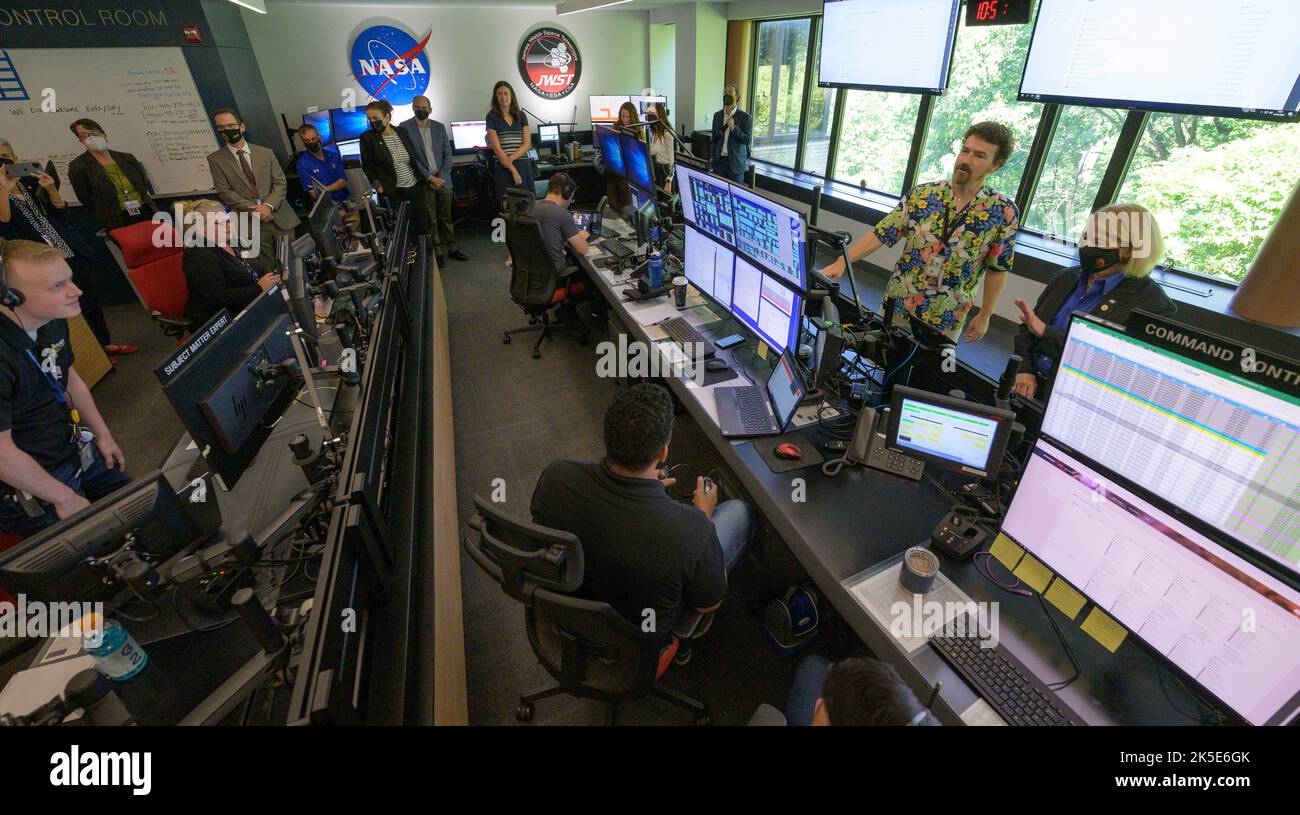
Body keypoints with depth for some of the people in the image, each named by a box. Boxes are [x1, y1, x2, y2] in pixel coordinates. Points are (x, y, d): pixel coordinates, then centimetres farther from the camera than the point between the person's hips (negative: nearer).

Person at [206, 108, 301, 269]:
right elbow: (225, 192, 0)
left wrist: (269, 206, -10)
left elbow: (280, 183, 6)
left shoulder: (266, 152, 12)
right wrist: (255, 210, -12)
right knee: (267, 269, -4)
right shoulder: (215, 159, 6)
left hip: (281, 218, 2)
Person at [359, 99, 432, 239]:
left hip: (416, 187, 4)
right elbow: (367, 168, 1)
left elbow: (416, 158, 14)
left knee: (424, 225, 7)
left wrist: (428, 177, 9)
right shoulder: (367, 138, -4)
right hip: (394, 194, -4)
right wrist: (378, 185, -10)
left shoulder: (402, 132, 5)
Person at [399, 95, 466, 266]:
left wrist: (441, 177, -5)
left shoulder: (439, 127, 9)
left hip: (442, 180, 3)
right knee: (430, 219, 0)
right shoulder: (404, 128, -2)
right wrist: (429, 177, -12)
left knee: (446, 217, 8)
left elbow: (447, 154, 8)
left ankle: (451, 248, 17)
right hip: (423, 181, -3)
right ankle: (437, 251, 7)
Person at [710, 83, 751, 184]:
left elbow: (747, 140, -9)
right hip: (719, 161, 3)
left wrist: (733, 127, -18)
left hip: (736, 163, -3)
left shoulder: (745, 117, -3)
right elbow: (714, 139, 15)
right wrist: (713, 158, 11)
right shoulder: (717, 115, 10)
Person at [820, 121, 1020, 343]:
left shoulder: (1003, 212, -8)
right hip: (898, 304, 1)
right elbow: (881, 233, -7)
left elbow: (997, 269, -1)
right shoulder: (922, 194, -6)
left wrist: (985, 315, 1)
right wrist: (841, 262, -19)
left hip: (946, 318, -1)